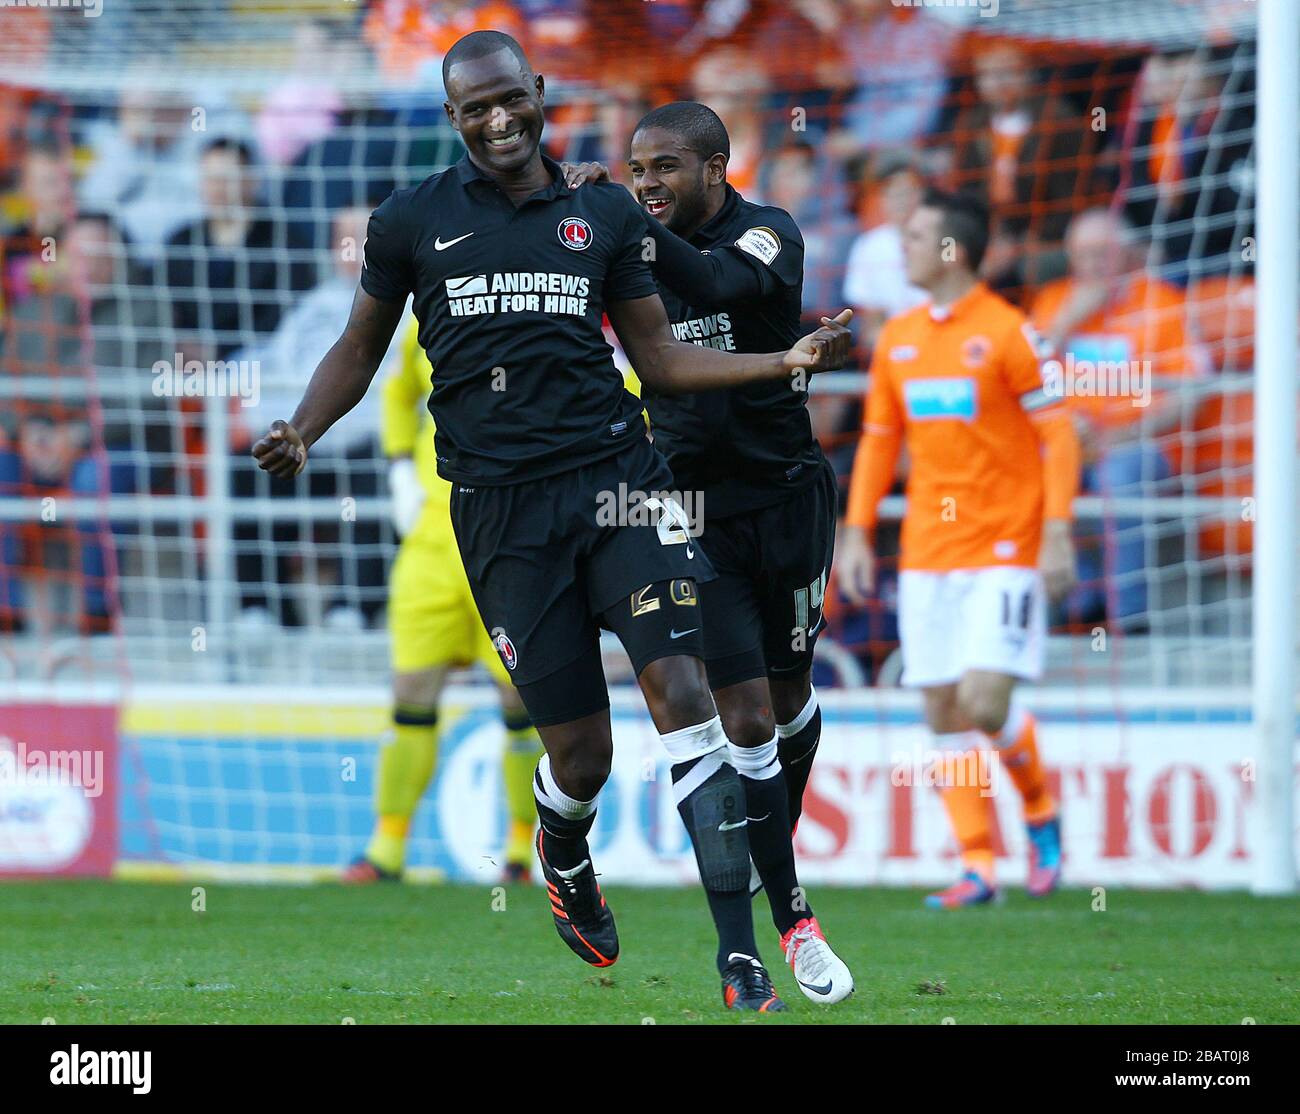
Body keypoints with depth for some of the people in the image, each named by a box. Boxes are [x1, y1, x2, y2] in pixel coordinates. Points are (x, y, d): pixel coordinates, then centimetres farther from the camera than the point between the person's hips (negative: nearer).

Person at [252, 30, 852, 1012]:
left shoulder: (605, 215, 11)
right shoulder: (412, 223, 7)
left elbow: (659, 358, 14)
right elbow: (360, 349, 16)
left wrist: (788, 362, 2)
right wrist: (300, 434, -2)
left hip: (618, 479, 1)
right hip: (501, 506, -1)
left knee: (680, 689, -16)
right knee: (581, 751, -1)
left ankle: (739, 950, -16)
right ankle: (564, 860, 37)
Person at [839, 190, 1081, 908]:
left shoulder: (1006, 333, -7)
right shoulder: (898, 339, 11)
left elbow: (1057, 435, -7)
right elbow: (878, 440, 18)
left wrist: (1057, 536, -14)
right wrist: (857, 535, 10)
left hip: (1003, 551, -6)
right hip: (927, 554, 6)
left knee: (985, 702, -15)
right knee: (943, 712, 1)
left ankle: (1041, 815, 13)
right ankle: (976, 869, 5)